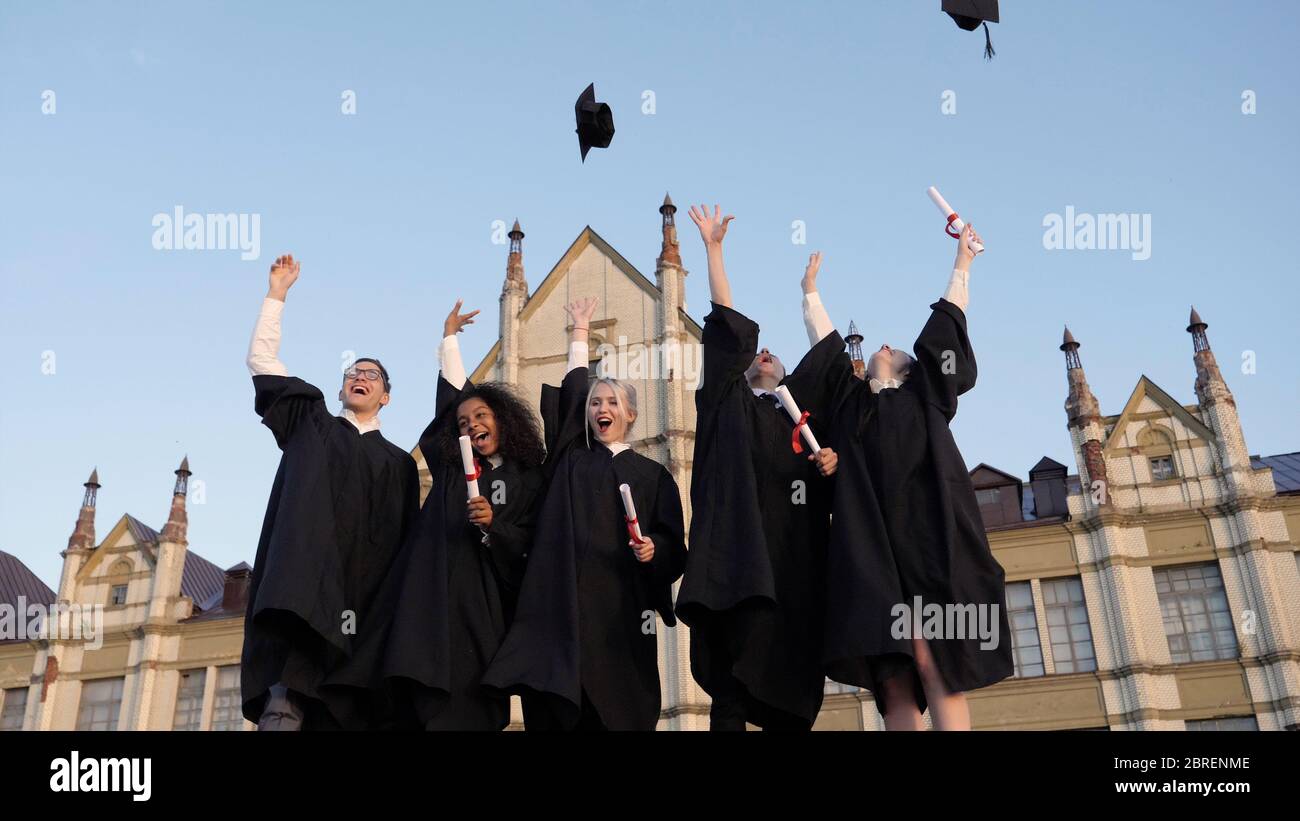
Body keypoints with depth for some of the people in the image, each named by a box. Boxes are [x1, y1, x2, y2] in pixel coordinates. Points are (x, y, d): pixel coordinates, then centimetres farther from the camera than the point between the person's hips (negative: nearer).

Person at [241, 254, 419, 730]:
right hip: (304, 570, -1)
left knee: (333, 698, -11)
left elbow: (407, 542, 15)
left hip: (363, 588, 1)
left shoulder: (398, 463, 21)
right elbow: (262, 360, 18)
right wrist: (278, 294, 13)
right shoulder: (310, 426, 22)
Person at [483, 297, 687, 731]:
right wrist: (579, 331, 22)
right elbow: (571, 391, 14)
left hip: (622, 604, 0)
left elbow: (673, 544, 7)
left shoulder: (653, 475, 9)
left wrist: (653, 548, -16)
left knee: (618, 704, -3)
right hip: (566, 600, 1)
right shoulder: (571, 460, 12)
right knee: (561, 698, -4)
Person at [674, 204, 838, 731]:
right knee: (735, 686, -13)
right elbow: (729, 328, 7)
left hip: (796, 567, 4)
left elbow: (824, 500, 22)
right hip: (739, 561, -4)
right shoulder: (728, 403, 16)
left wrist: (829, 469, 0)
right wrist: (713, 247, 5)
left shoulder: (803, 425, 26)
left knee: (791, 691, 2)